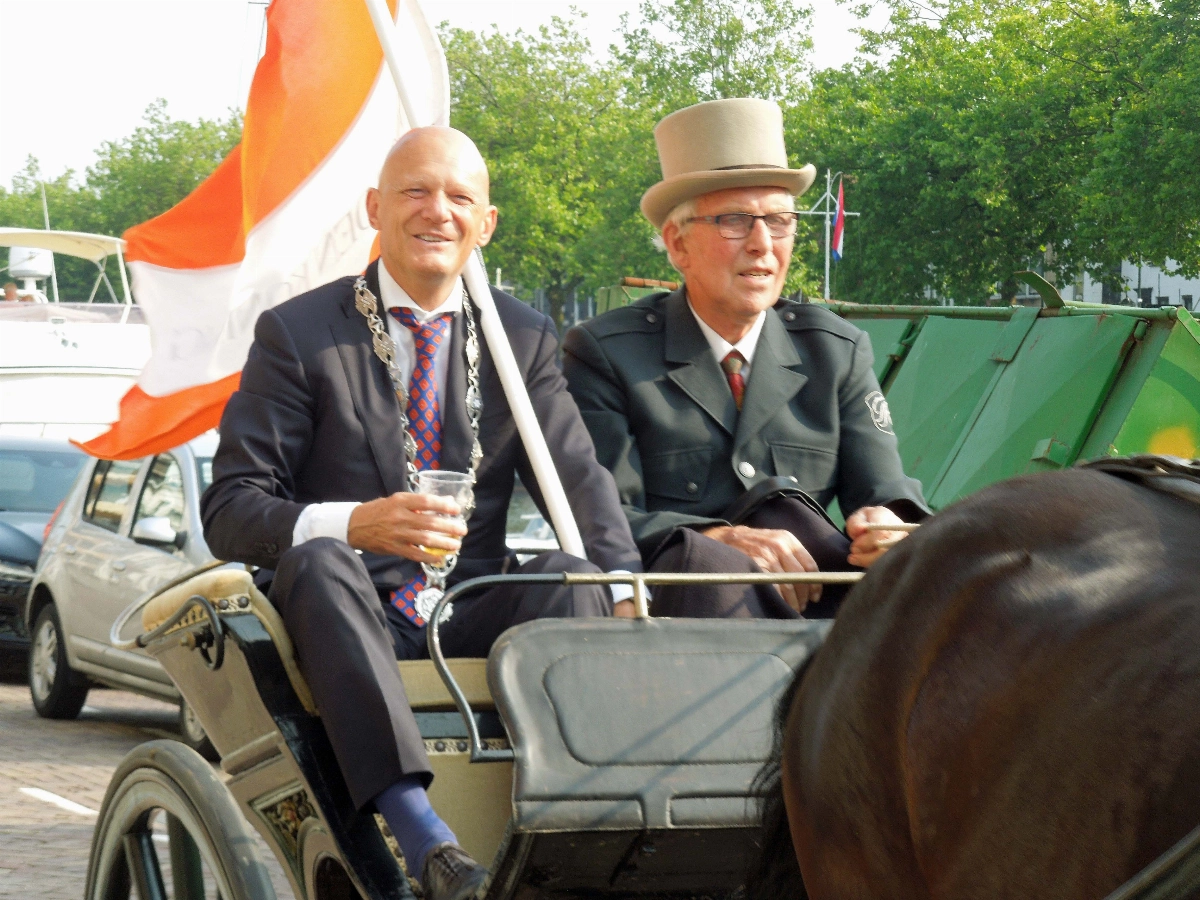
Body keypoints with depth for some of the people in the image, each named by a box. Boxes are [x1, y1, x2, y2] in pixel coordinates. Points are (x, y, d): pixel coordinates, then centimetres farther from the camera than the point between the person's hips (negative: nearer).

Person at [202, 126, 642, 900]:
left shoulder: (526, 338, 13)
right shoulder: (298, 334, 4)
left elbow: (579, 479, -1)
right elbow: (229, 511, -4)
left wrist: (626, 592, -22)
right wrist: (355, 523, -24)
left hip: (472, 623, 2)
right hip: (344, 617, -2)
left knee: (571, 574, -27)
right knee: (316, 559, -34)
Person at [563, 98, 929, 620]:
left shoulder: (837, 352, 15)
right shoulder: (605, 353, 3)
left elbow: (885, 491, 6)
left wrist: (886, 523, -22)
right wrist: (720, 540, -27)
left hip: (806, 592, 3)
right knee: (698, 558, -37)